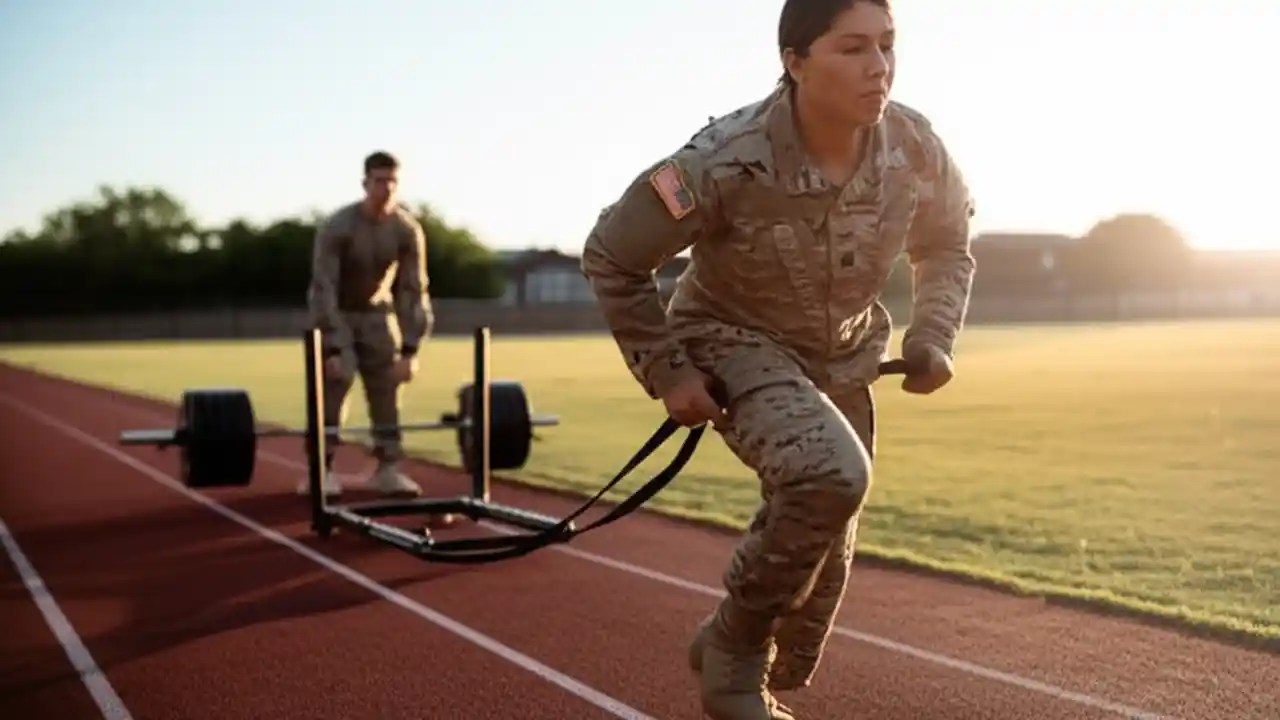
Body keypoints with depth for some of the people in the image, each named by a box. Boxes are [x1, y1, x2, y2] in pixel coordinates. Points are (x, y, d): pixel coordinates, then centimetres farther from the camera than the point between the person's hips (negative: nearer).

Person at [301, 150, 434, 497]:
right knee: (334, 385, -15)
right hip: (336, 313, -4)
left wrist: (410, 350, -18)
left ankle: (387, 469, 3)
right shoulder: (336, 227, -28)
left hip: (377, 312, 4)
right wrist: (333, 348, -34)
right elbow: (323, 288, -29)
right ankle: (323, 470, -8)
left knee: (387, 386, -2)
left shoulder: (409, 230, -16)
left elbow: (413, 290, -14)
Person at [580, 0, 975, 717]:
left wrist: (934, 336, -8)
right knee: (831, 475, -32)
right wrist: (667, 372, -17)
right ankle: (734, 648, -9)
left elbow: (947, 247, 5)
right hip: (733, 343, -5)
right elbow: (612, 257, -16)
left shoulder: (916, 148, -18)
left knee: (826, 551, 11)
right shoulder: (725, 161, -31)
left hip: (843, 356, 5)